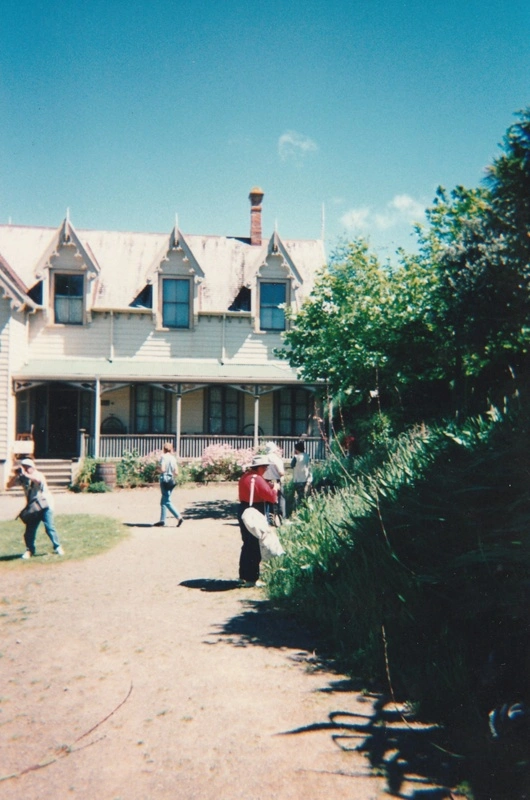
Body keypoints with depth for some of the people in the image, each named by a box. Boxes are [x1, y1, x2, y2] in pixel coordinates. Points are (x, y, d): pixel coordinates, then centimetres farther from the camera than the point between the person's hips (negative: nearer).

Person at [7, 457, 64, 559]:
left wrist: (25, 474, -35)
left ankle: (57, 547, 4)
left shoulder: (38, 475, -13)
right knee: (30, 529, 2)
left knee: (50, 527, -9)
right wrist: (15, 475, -15)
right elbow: (9, 485, -2)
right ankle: (29, 550, 18)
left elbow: (39, 479, -37)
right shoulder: (22, 478, 0)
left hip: (44, 505, -4)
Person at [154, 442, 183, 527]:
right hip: (172, 481, 7)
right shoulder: (173, 458, 7)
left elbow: (162, 469, -19)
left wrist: (158, 469, 1)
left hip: (165, 480, -7)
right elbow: (176, 472, 6)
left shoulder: (163, 457, -11)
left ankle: (179, 517, -11)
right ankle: (162, 521, 15)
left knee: (167, 501, -3)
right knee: (163, 501, 14)